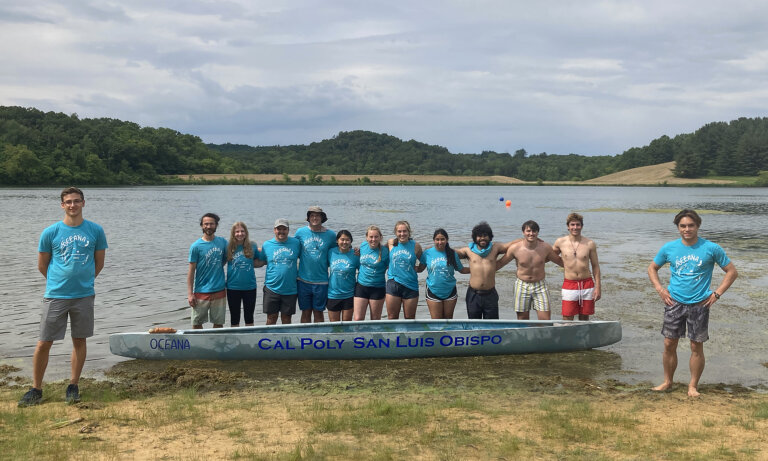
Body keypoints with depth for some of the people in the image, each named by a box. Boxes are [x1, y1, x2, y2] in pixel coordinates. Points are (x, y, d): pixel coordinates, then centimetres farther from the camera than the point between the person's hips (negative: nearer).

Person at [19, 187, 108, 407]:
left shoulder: (95, 231, 0)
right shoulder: (50, 232, -3)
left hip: (84, 295, 1)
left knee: (79, 340, 9)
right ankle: (36, 390, 12)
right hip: (55, 296, -1)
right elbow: (42, 265, 7)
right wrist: (59, 281, 11)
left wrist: (83, 280, 11)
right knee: (44, 343, 0)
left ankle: (73, 386, 22)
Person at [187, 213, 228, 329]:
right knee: (197, 323, 3)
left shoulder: (223, 242, 4)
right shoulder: (196, 246, -5)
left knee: (219, 323, 9)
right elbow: (191, 271, -4)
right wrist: (190, 294, -8)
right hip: (201, 291, -2)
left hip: (219, 290, 3)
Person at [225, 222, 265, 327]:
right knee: (234, 317, 12)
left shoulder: (252, 246, -1)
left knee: (249, 317, 12)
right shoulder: (228, 246, -5)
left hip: (250, 287, 1)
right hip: (233, 287, -1)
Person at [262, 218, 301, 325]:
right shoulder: (267, 245, 3)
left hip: (290, 289, 0)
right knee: (271, 318, 5)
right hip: (272, 288, 0)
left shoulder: (296, 243, 3)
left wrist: (298, 273, 6)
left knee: (286, 318, 9)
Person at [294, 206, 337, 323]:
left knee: (318, 312, 9)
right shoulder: (300, 232, 1)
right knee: (306, 312, 8)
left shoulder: (331, 235, 0)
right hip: (303, 280, 0)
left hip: (321, 281, 0)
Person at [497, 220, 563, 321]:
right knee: (522, 319, 5)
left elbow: (559, 261, 11)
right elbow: (500, 263, 3)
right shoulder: (515, 248, -10)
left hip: (540, 286, 1)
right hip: (522, 285, -1)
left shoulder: (545, 247, -6)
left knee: (545, 319, -6)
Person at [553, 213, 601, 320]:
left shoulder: (590, 244, 0)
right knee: (567, 320, -3)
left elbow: (595, 266, 5)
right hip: (569, 285, 0)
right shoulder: (560, 242, 0)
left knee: (584, 319, 8)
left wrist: (597, 287, 2)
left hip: (587, 285, 1)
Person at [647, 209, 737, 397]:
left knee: (696, 347, 3)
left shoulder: (711, 249, -4)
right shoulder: (669, 248, 2)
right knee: (669, 344, 4)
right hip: (674, 303, 2)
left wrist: (717, 294, -5)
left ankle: (693, 386, 14)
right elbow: (652, 268, 15)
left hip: (699, 304, -2)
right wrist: (660, 290, 2)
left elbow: (732, 271, 2)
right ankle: (667, 382, 19)